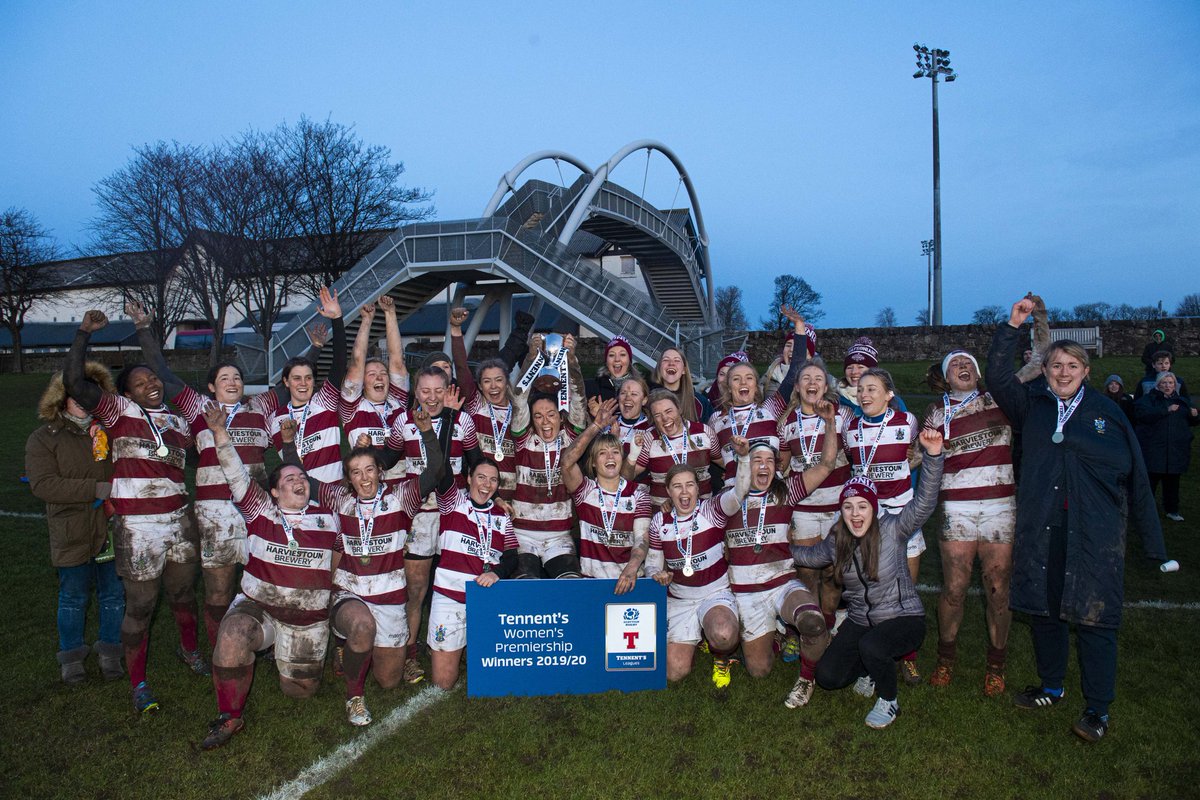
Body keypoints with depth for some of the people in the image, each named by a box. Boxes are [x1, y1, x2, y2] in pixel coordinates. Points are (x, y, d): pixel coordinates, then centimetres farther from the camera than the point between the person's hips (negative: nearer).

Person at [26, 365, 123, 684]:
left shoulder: (112, 430, 4)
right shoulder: (44, 439, -2)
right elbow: (42, 484, -14)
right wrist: (95, 489, -22)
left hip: (113, 529, 2)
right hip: (73, 535, -2)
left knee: (114, 595, 11)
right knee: (73, 598, 11)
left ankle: (110, 653, 28)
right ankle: (71, 657, 29)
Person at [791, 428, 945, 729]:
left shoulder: (892, 529, -17)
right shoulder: (836, 540, -3)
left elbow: (924, 502, -32)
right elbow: (811, 556, 19)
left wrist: (933, 456, -45)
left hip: (903, 619, -5)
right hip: (859, 622, 5)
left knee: (870, 646, -34)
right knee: (827, 677, -7)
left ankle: (889, 701, -3)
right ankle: (870, 668, 26)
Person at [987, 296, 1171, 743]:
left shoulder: (1107, 413, 2)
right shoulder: (1033, 407, 7)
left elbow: (1136, 477, 3)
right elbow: (998, 379, -6)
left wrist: (1152, 540, 3)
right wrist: (1012, 327, -12)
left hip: (1095, 533, -2)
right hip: (1042, 531, 3)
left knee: (1094, 618, 0)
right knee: (1044, 610, 13)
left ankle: (1097, 709, 14)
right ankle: (1051, 687, 32)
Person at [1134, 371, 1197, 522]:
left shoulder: (1183, 401, 17)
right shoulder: (1148, 399, 0)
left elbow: (1191, 421, 22)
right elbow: (1141, 413, -20)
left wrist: (1194, 416, -2)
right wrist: (1166, 410, -26)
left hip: (1176, 451, 5)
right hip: (1153, 451, -4)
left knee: (1172, 481, 11)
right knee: (1150, 480, -3)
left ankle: (1172, 510, 22)